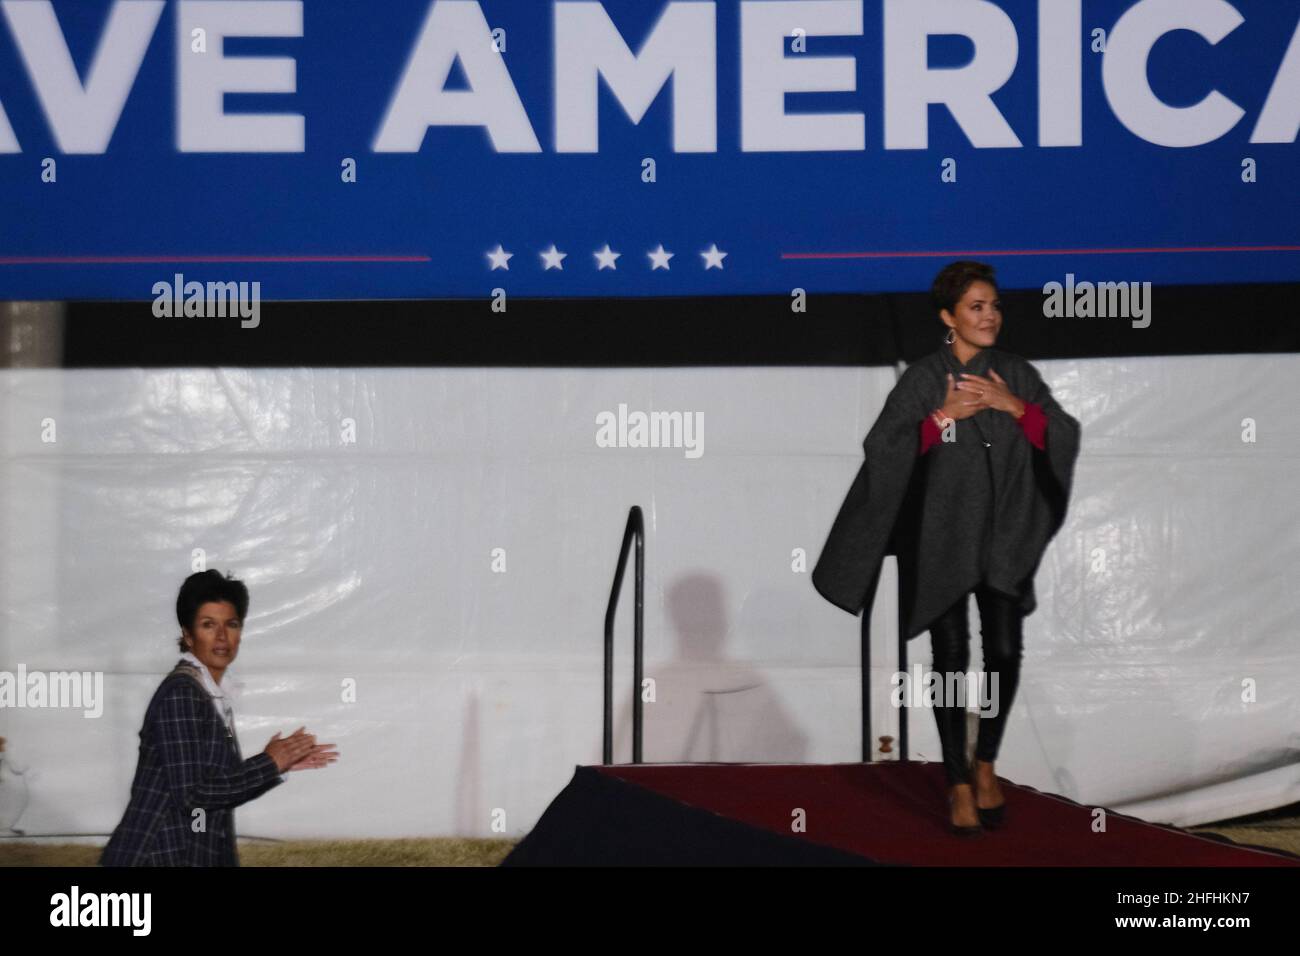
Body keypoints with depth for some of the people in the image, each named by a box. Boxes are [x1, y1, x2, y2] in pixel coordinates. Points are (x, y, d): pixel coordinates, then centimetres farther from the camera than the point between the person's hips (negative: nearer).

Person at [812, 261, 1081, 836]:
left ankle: (985, 764, 13)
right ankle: (958, 784, 11)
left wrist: (1014, 406, -13)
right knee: (951, 658, -1)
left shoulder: (1017, 376, 5)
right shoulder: (922, 380, -2)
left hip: (1004, 539, 2)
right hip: (941, 538, -2)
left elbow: (1064, 437, -1)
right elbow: (882, 448, -11)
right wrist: (944, 416, -18)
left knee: (1004, 651, -10)